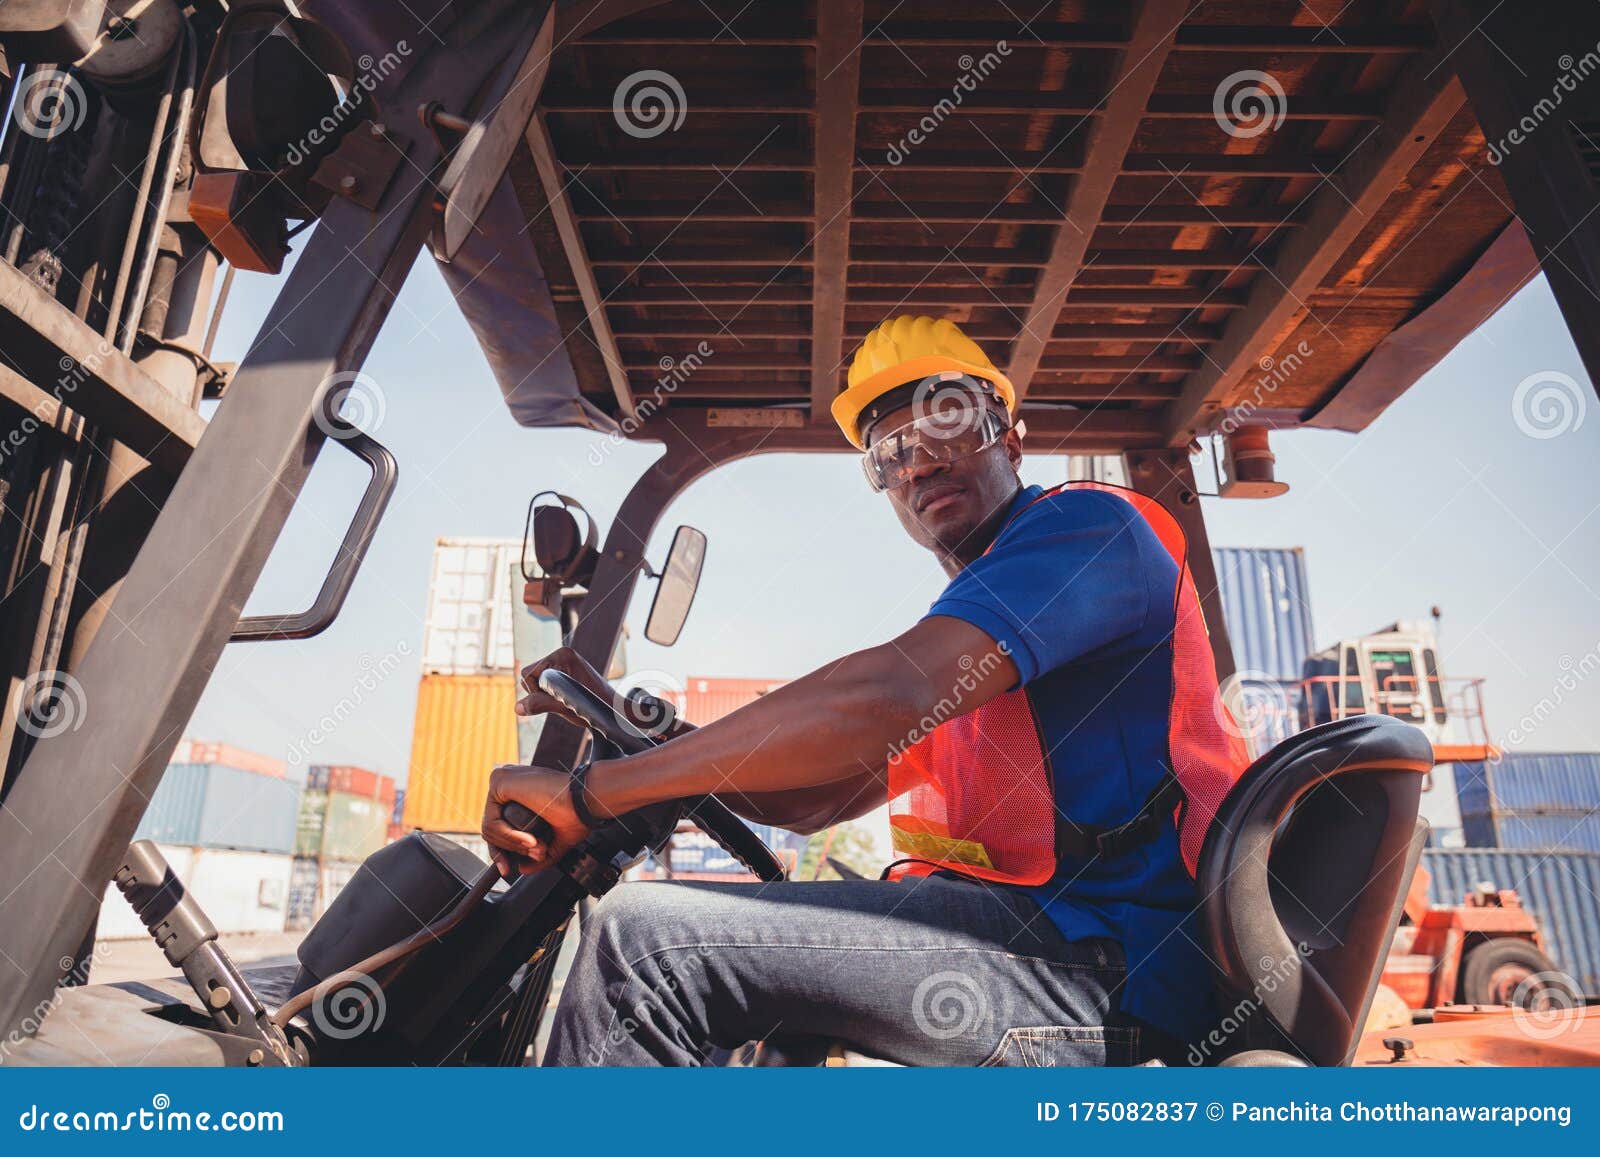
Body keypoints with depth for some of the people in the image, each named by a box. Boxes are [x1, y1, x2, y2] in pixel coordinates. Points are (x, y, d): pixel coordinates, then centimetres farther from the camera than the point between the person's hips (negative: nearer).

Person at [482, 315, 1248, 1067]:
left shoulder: (1087, 521, -6)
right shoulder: (966, 621, 22)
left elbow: (885, 696, -24)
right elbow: (817, 795, 17)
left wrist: (591, 793, -20)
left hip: (1104, 960, -9)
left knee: (644, 937, -21)